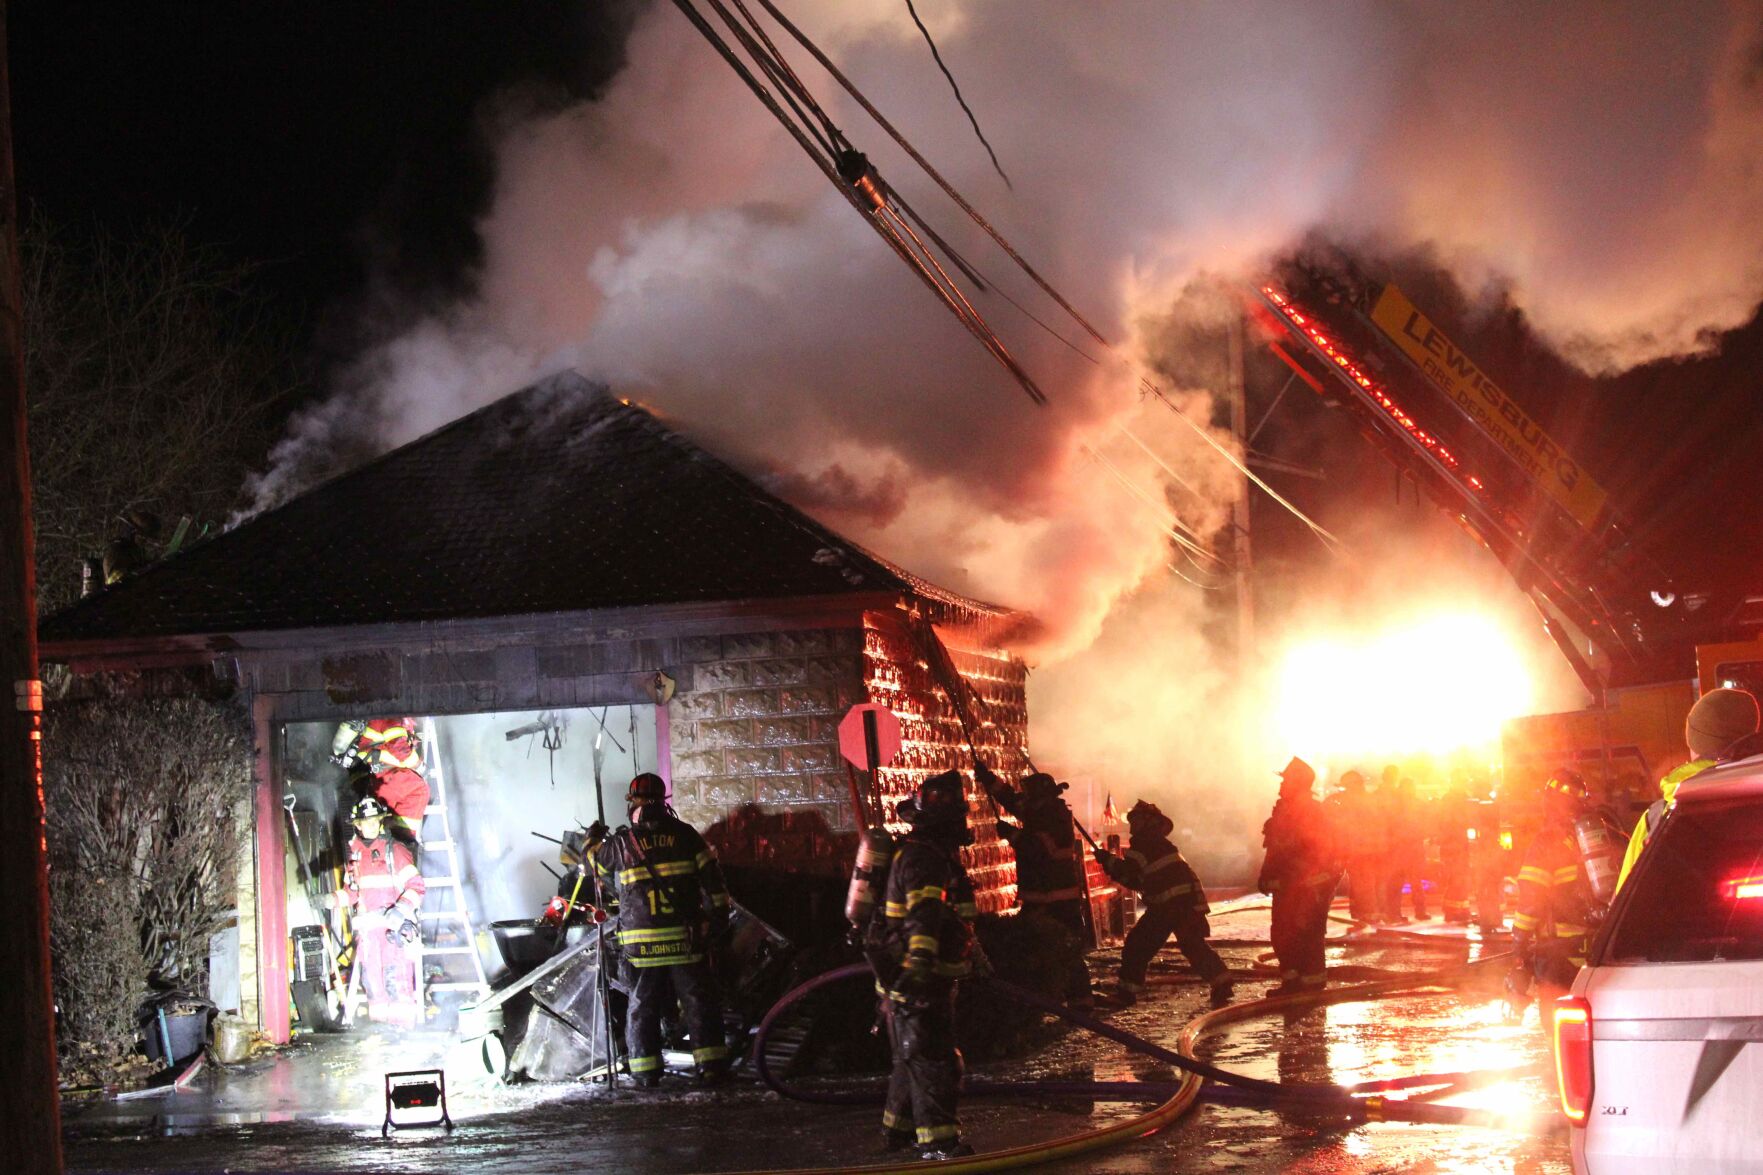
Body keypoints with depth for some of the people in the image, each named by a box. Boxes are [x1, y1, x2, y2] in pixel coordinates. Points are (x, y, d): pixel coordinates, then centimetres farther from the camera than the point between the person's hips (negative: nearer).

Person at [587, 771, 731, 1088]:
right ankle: (710, 1065, 1)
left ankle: (645, 1071, 6)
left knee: (642, 1006, 8)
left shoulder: (618, 844, -2)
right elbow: (711, 878, -2)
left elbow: (598, 870, 18)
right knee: (699, 1001, 6)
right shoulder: (684, 835, -1)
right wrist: (720, 914, 6)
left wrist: (593, 842, 38)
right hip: (686, 939, 0)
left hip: (640, 942, 0)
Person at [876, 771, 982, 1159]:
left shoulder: (938, 853, 17)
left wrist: (973, 950, 41)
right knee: (931, 1056, -10)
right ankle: (936, 1140, -11)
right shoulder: (921, 858, -18)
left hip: (929, 974, 11)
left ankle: (897, 1128, 28)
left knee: (914, 1055, 18)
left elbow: (952, 911, 31)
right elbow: (923, 913, -32)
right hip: (913, 977, -11)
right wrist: (920, 960, -43)